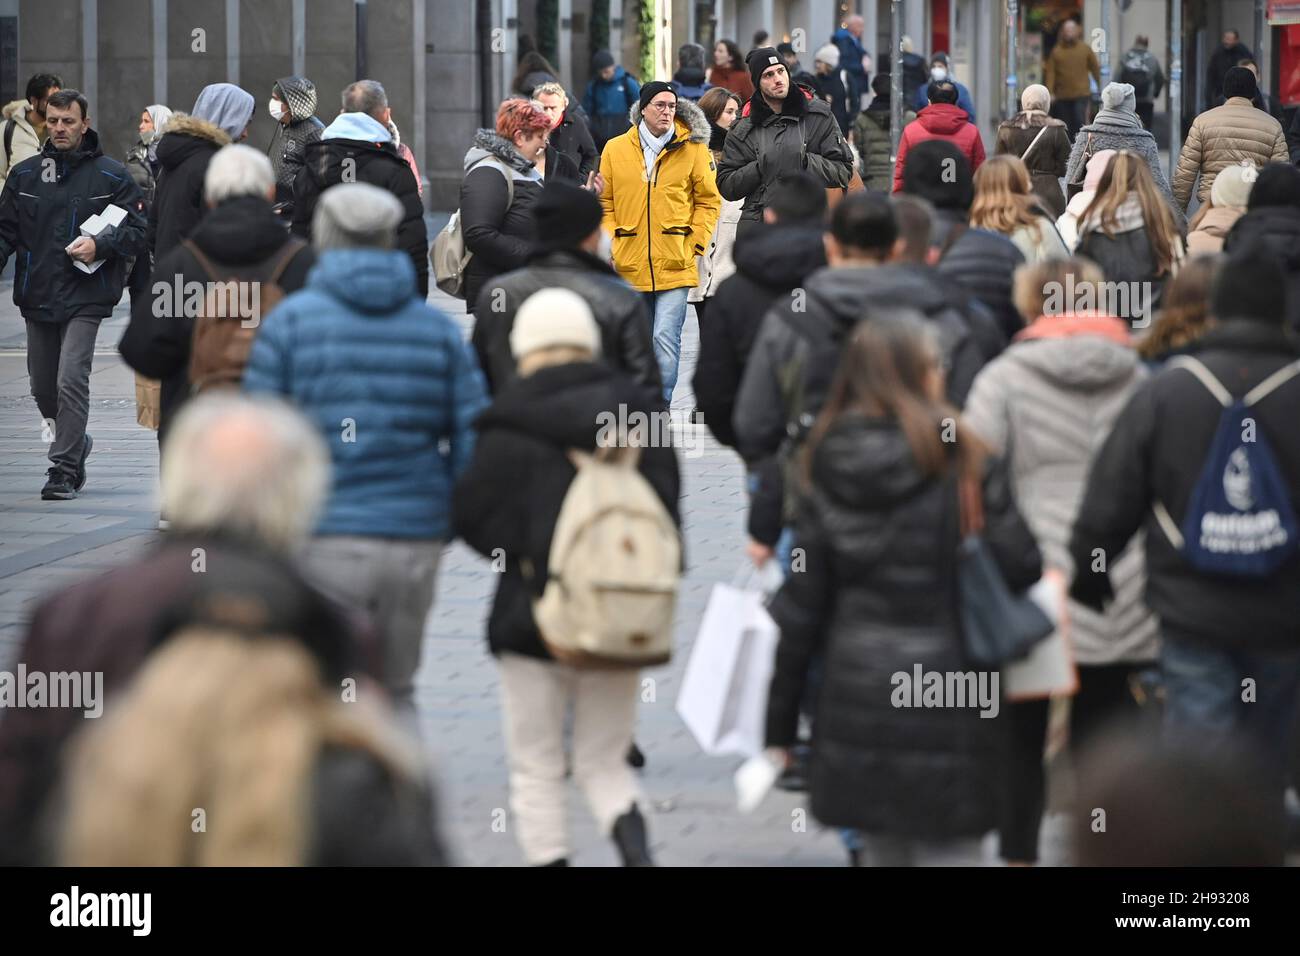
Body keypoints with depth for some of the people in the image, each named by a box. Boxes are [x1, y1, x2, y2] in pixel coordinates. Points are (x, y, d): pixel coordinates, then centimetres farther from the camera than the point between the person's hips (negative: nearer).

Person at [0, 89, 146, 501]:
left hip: (85, 297, -4)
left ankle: (64, 470, -11)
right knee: (43, 387, 13)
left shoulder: (111, 176, 0)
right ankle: (75, 444, 38)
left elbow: (138, 231, 0)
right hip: (37, 296, 4)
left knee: (71, 381, -16)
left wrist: (101, 244, -17)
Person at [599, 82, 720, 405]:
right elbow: (604, 204, 11)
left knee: (665, 338, -14)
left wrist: (694, 243, -3)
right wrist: (610, 244, 0)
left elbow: (709, 200, 6)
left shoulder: (692, 148, 1)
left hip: (675, 265, -2)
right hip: (630, 266, 3)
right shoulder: (615, 150, 5)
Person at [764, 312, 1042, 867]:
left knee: (880, 849, 15)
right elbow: (1019, 564, -11)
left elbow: (801, 605, 4)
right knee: (947, 847, 0)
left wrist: (779, 724, 9)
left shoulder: (827, 472, 3)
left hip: (855, 692, 4)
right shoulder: (957, 462, -9)